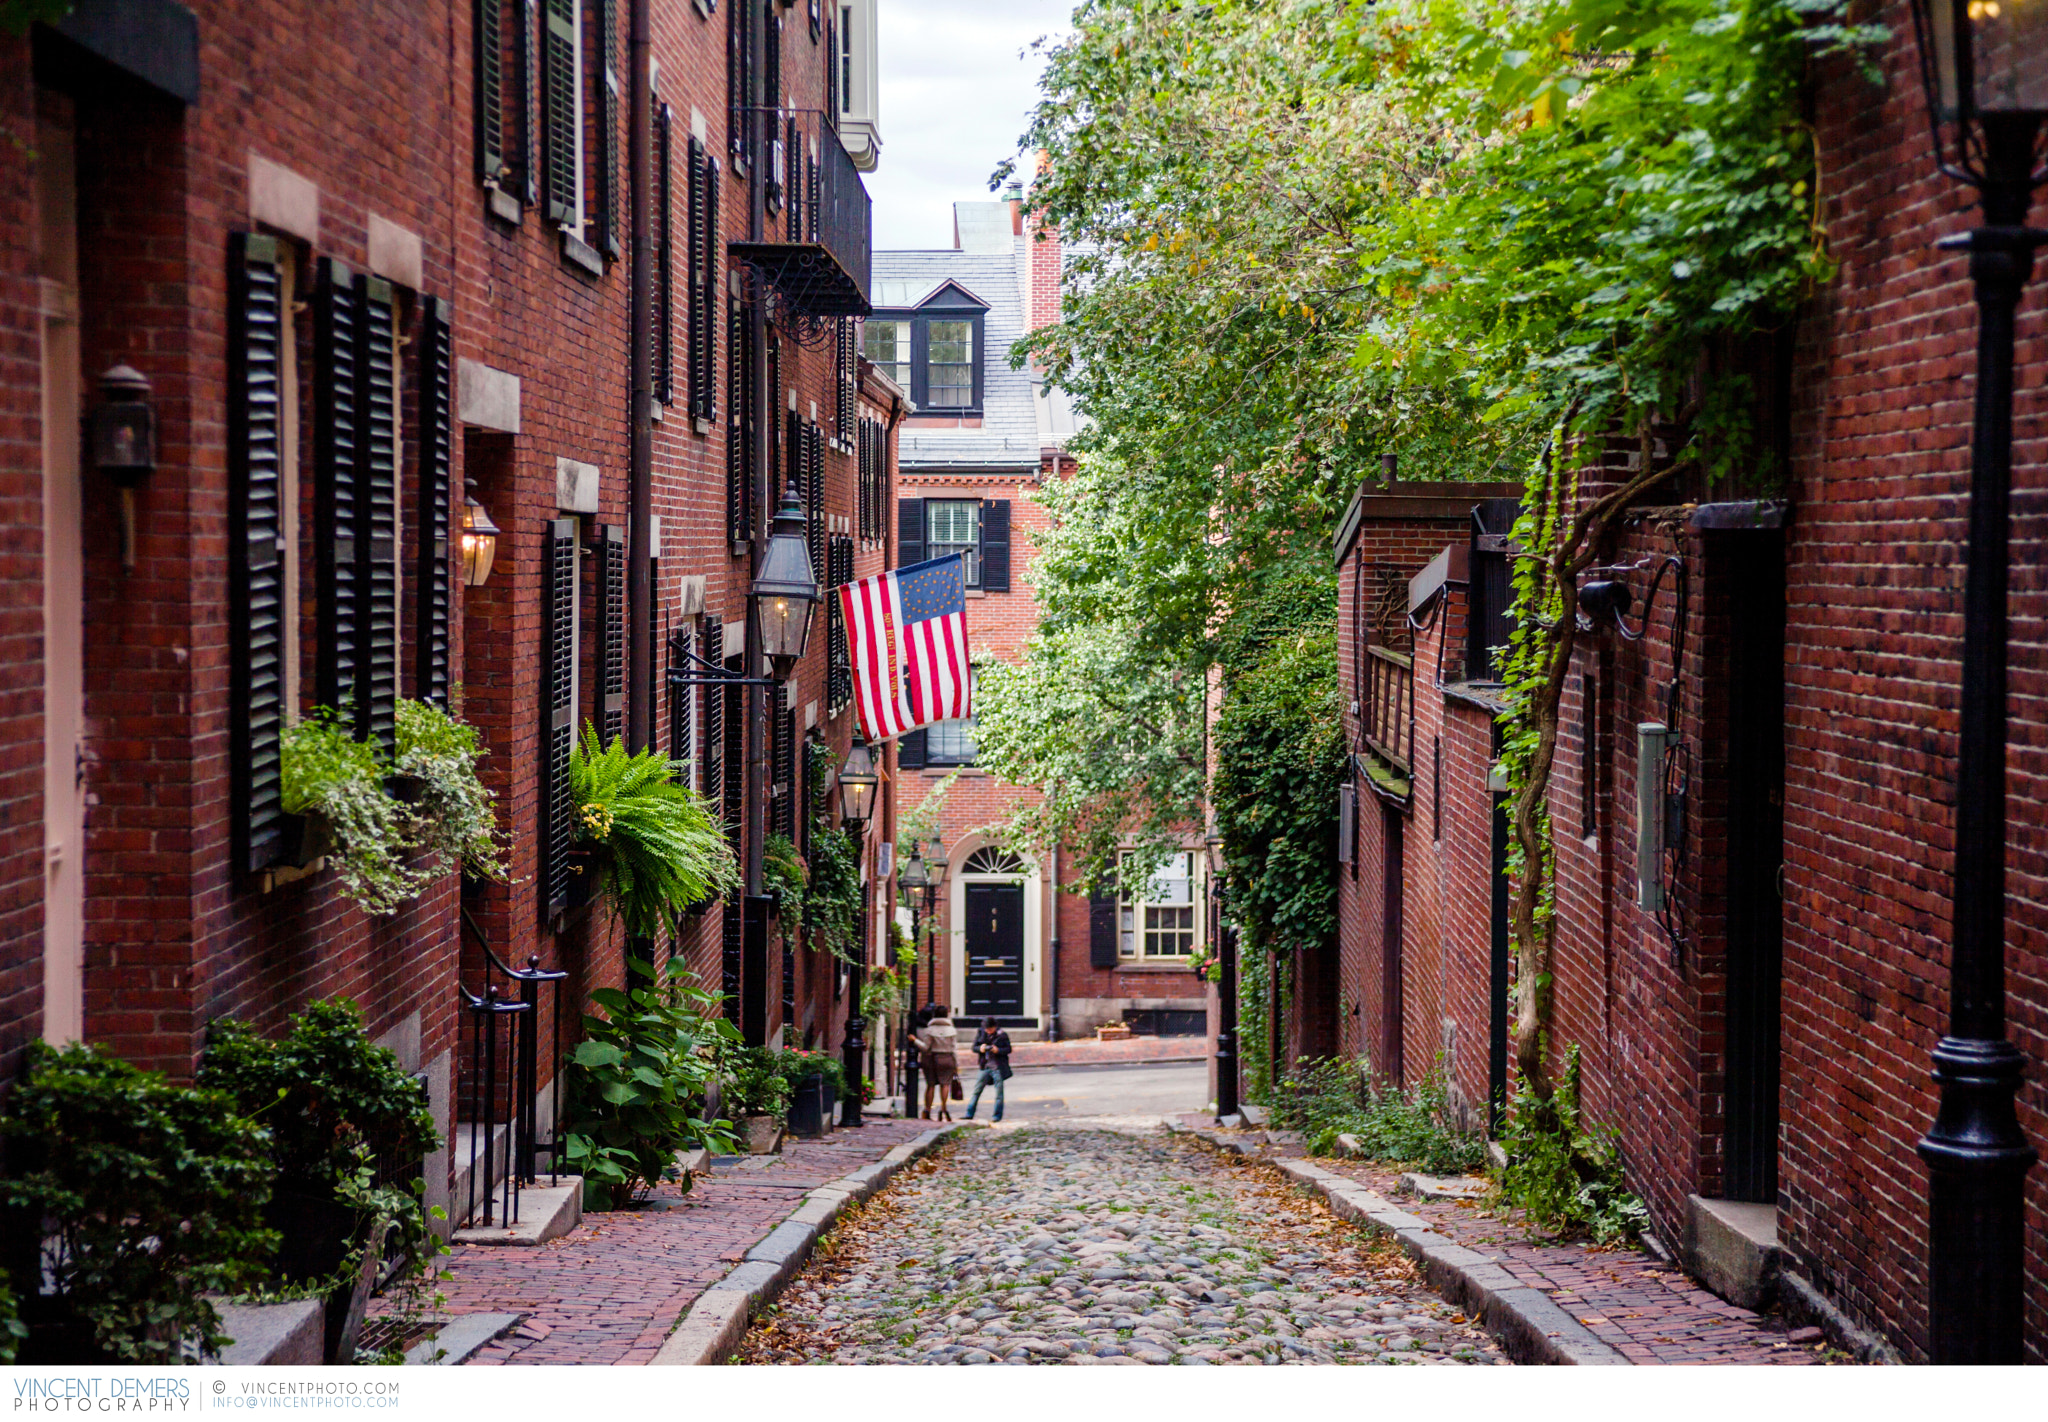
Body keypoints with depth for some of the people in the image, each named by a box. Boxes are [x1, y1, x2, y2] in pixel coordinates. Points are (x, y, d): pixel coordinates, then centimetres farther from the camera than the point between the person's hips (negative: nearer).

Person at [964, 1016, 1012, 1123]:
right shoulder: (980, 1034, 5)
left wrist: (998, 1050, -22)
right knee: (977, 1090, 2)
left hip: (998, 1067, -3)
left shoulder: (1002, 1035, -4)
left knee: (999, 1091, -1)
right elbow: (974, 1048, 6)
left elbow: (1008, 1049, -4)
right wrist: (980, 1048, -16)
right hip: (985, 1066, 3)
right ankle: (970, 1114, 7)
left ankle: (998, 1115, 8)